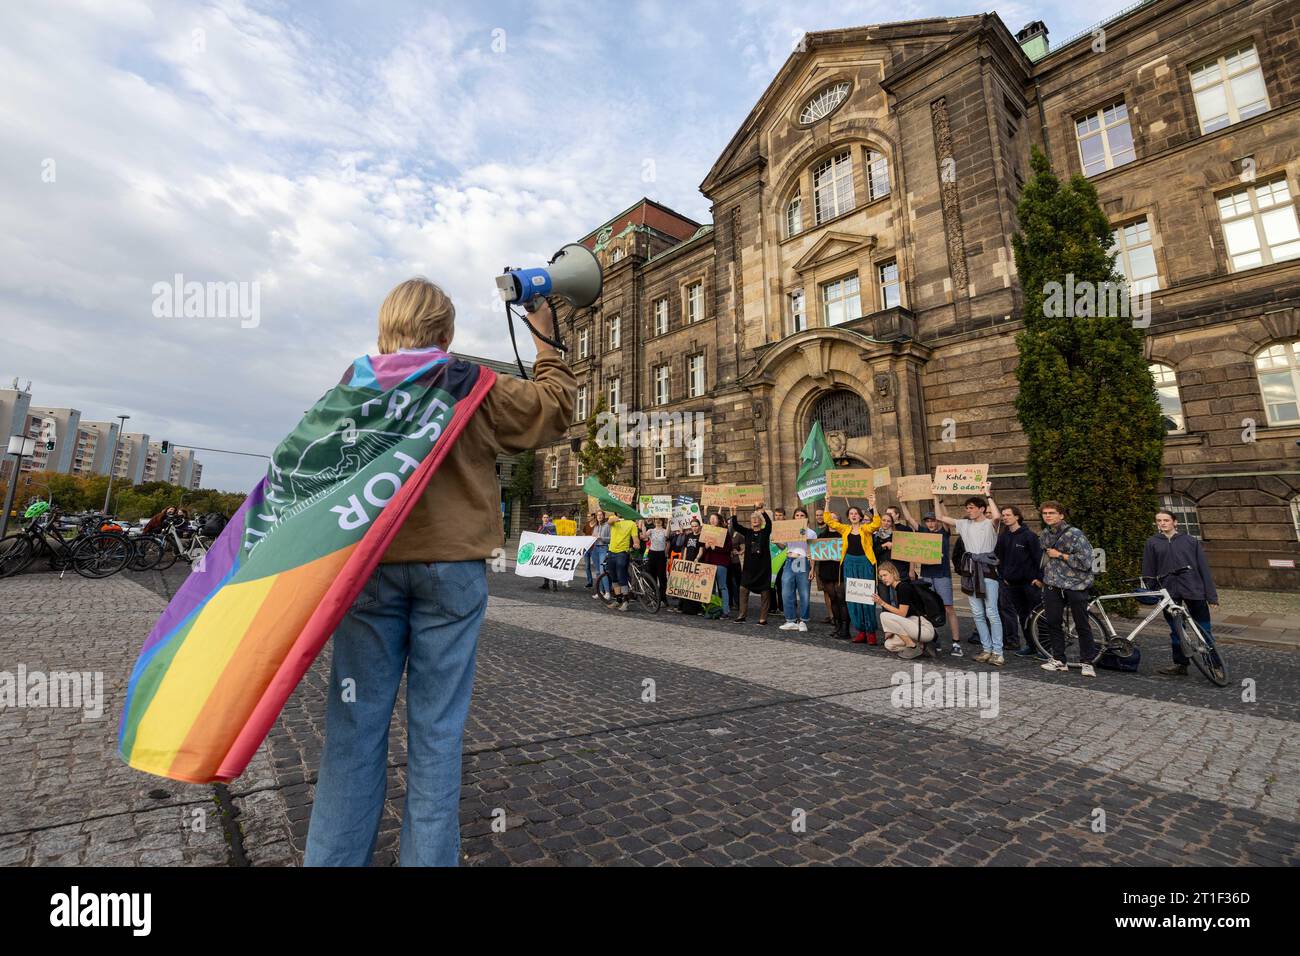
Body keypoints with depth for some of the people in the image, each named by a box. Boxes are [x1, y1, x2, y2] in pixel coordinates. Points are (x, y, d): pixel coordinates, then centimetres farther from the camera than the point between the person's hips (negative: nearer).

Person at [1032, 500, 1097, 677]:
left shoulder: (1075, 534, -11)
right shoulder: (1044, 535, 8)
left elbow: (1086, 562, -18)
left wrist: (1060, 555, -15)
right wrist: (1040, 578, 26)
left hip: (1075, 585, -5)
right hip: (1053, 585, 6)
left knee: (1082, 626, 2)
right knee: (1052, 623, 6)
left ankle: (1087, 662, 14)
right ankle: (1059, 660, 18)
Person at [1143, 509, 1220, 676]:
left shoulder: (1191, 541, 4)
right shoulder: (1152, 543, 5)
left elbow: (1204, 568, 3)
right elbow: (1148, 572, 7)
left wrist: (1212, 596, -1)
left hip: (1193, 589, -1)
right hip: (1168, 591, 1)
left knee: (1205, 630, 3)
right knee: (1175, 630, 10)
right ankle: (1180, 664, 19)